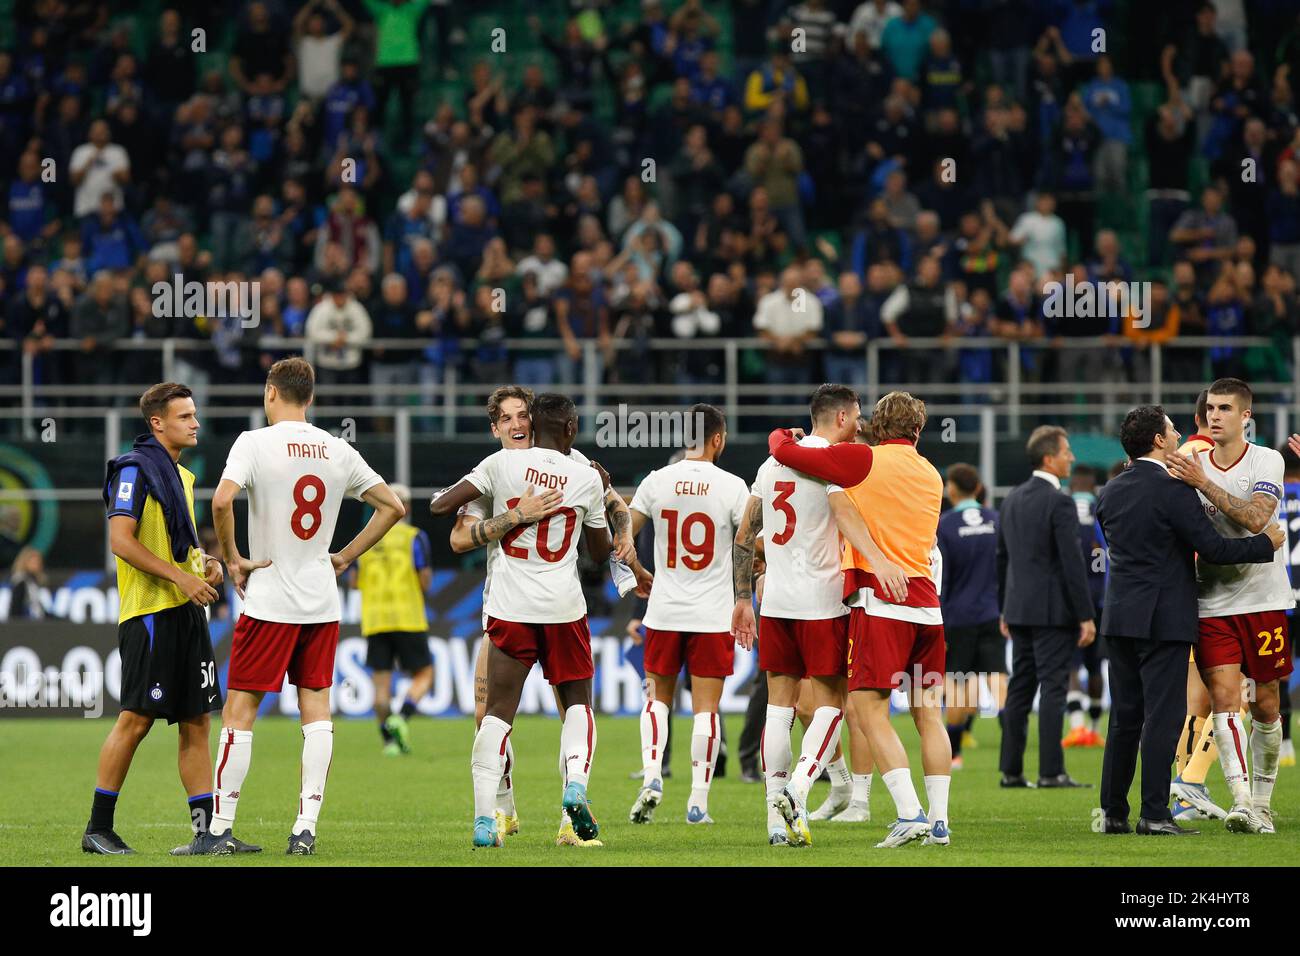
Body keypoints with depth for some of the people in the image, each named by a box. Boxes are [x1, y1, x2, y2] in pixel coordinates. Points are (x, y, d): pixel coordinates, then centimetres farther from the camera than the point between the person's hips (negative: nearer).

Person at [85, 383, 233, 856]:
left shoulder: (182, 475, 19)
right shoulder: (135, 469, -8)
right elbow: (121, 541, -16)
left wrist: (205, 562, 8)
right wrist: (181, 577, -19)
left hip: (187, 611, 9)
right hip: (149, 611, -9)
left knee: (196, 721, 5)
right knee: (136, 719, -8)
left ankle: (206, 828, 5)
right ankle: (98, 827, 0)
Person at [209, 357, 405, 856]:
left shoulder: (255, 443, -8)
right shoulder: (338, 451, 6)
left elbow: (222, 500, -23)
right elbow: (392, 506, 11)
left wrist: (233, 559, -10)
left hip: (268, 600, -4)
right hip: (322, 602, 4)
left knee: (239, 711, 1)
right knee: (316, 708, 7)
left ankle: (220, 826, 1)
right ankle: (307, 825, 1)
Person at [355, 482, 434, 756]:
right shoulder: (414, 537, -3)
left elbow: (356, 581, 10)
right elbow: (425, 580, -8)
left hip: (374, 621, 3)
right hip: (408, 619, -3)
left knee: (381, 684, 6)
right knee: (423, 676, 6)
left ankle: (390, 740, 2)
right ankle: (401, 718, -18)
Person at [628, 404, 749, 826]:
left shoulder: (657, 481, -1)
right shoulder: (731, 486, -7)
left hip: (664, 612, 2)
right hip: (713, 616, -2)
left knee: (657, 698, 16)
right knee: (706, 707, 3)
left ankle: (651, 775, -4)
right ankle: (698, 802, 2)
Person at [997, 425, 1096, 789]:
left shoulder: (1012, 499, 10)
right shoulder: (1058, 504, -14)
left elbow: (1002, 557, 16)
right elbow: (1072, 563, -16)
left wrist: (1005, 609, 22)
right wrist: (1086, 616, -13)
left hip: (1019, 609, 8)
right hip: (1052, 609, -8)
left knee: (1020, 688, 10)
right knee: (1053, 689, -6)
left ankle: (1011, 770, 11)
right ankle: (1051, 771, -8)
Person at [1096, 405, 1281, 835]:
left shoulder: (1111, 491, 8)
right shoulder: (1173, 490, -13)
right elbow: (1212, 548, -14)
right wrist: (1266, 543, 0)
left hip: (1119, 617, 7)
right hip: (1165, 617, -7)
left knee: (1124, 717, 11)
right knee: (1162, 715, -4)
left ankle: (1113, 813, 11)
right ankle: (1154, 814, -7)